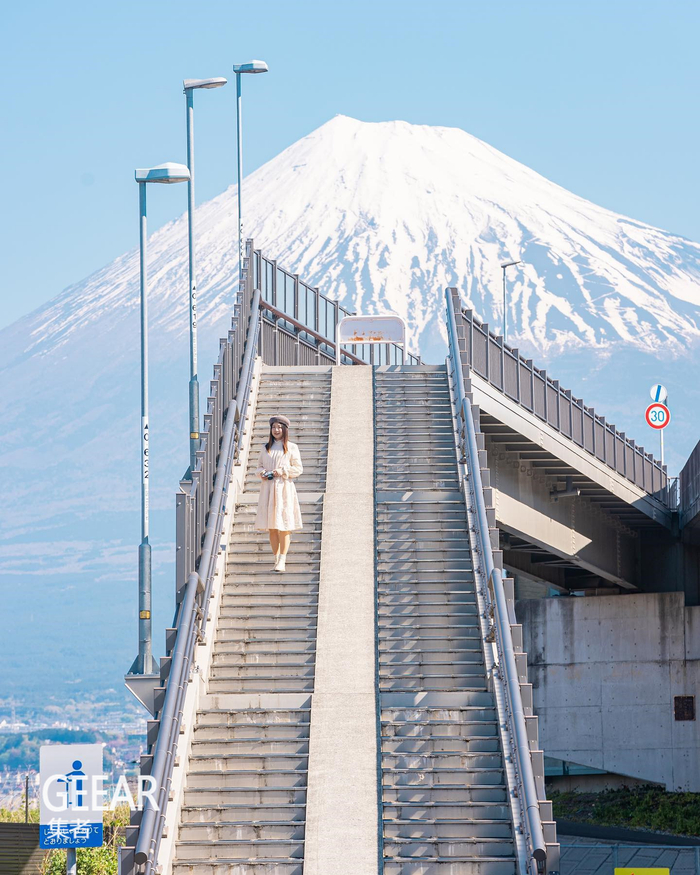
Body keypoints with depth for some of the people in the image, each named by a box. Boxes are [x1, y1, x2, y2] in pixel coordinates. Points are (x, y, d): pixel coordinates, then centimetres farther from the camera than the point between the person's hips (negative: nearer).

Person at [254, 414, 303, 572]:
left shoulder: (291, 448, 2)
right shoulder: (266, 448, 13)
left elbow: (298, 469, 1)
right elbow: (259, 466, 19)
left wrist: (283, 471, -12)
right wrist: (261, 473, -3)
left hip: (284, 489, -4)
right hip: (268, 488, 4)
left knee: (284, 525, -8)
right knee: (271, 527, 4)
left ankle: (282, 560, -8)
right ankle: (276, 558, 10)